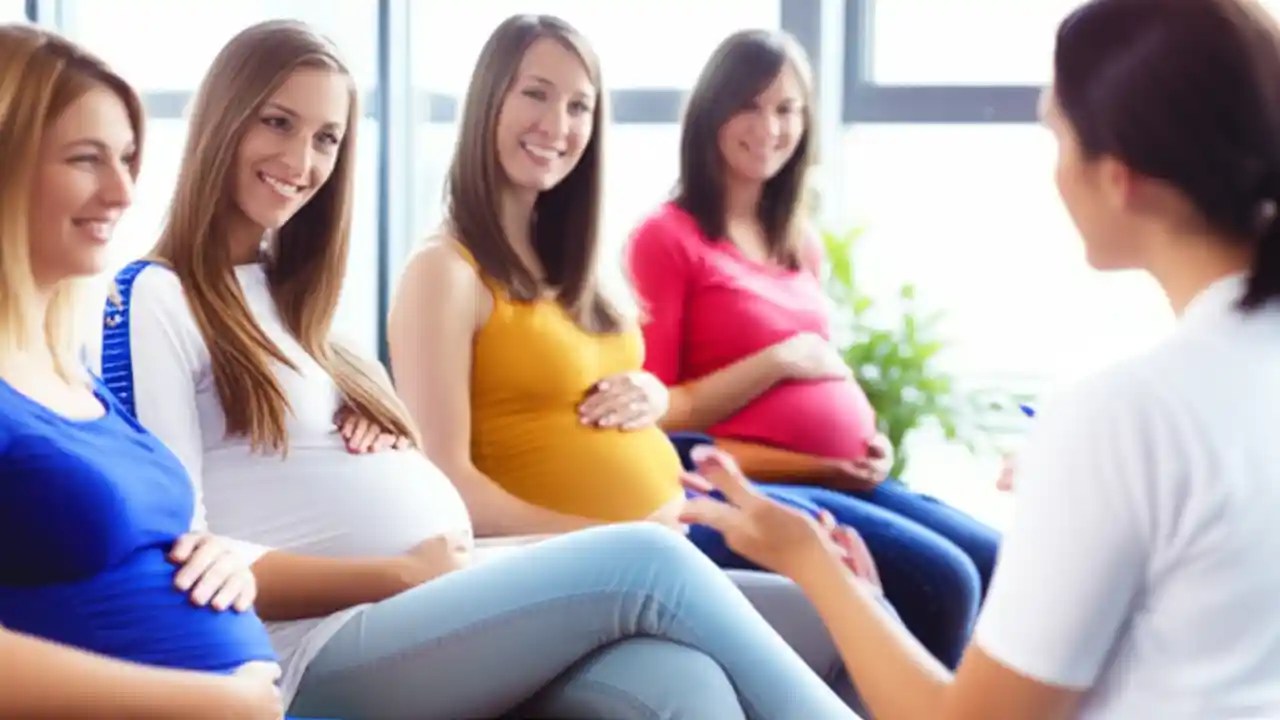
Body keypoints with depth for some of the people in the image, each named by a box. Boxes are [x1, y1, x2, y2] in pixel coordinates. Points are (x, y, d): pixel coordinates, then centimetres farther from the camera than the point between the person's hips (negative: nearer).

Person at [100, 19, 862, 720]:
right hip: (325, 648, -7)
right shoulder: (151, 301, 1)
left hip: (452, 601, 7)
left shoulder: (286, 295, 26)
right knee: (648, 562, -24)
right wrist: (402, 574, -12)